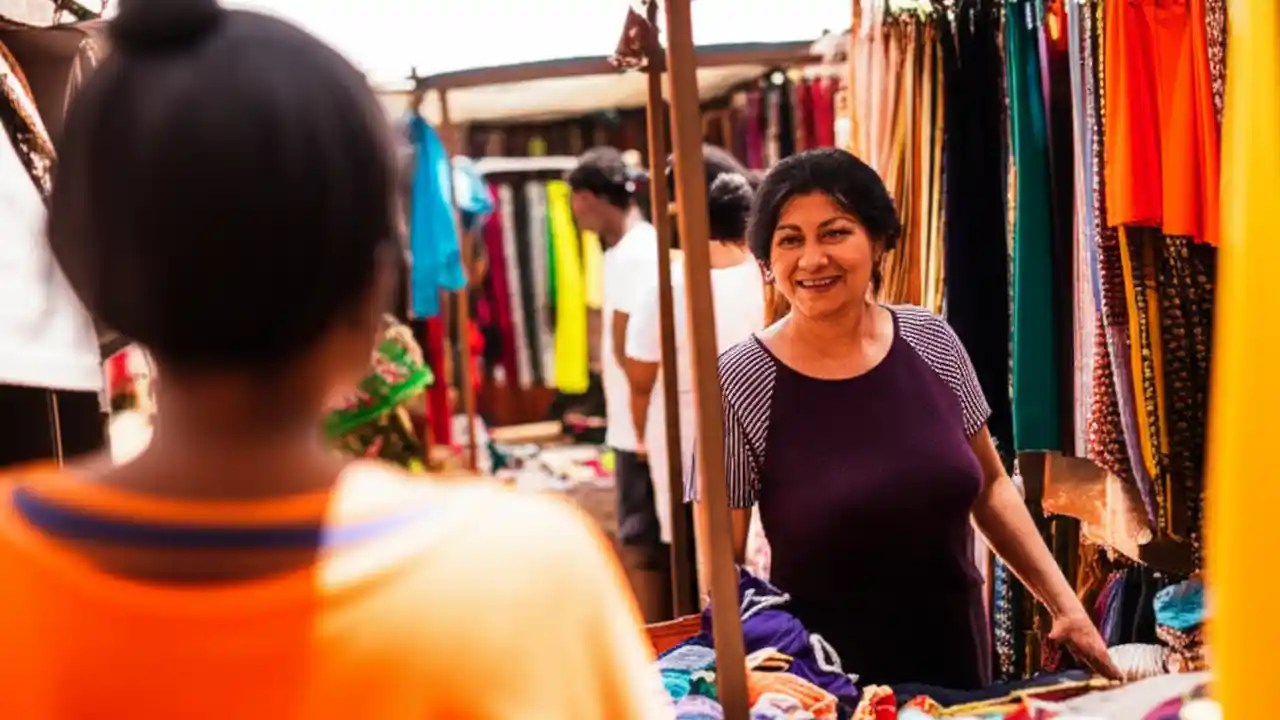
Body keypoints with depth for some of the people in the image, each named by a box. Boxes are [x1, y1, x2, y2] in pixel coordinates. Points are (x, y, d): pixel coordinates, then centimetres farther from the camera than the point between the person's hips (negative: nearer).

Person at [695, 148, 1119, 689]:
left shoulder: (931, 341, -3)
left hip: (956, 655, 4)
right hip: (823, 679, -3)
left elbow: (990, 486, 9)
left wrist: (1064, 603, 4)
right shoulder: (739, 384, -14)